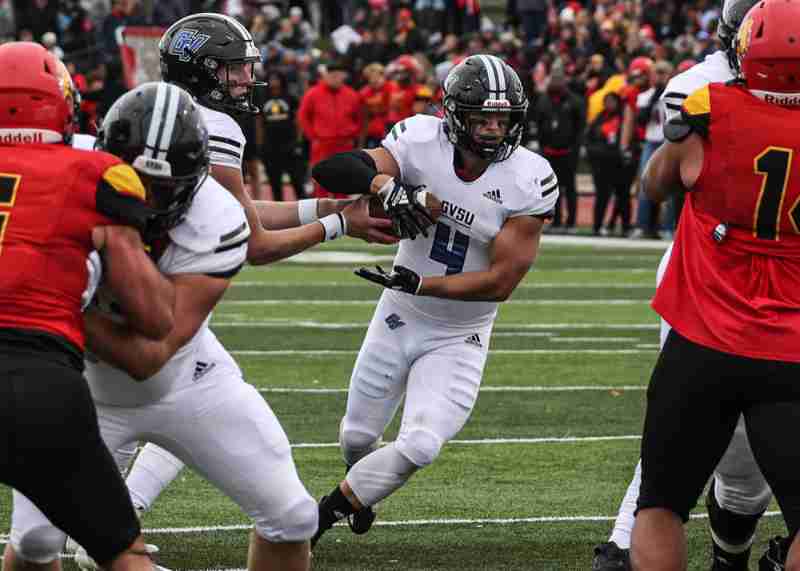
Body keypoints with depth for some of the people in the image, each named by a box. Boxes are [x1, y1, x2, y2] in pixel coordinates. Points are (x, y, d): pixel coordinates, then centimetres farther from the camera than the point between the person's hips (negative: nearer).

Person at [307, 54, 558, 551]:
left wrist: (420, 283, -28)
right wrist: (382, 183, -48)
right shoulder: (423, 141, -18)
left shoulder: (528, 181, -20)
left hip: (459, 337, -2)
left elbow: (501, 282, -20)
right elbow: (329, 168, -29)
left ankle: (329, 510, 7)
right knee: (358, 436, 16)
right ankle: (361, 486, 52)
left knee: (420, 447, -16)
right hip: (398, 319, 2)